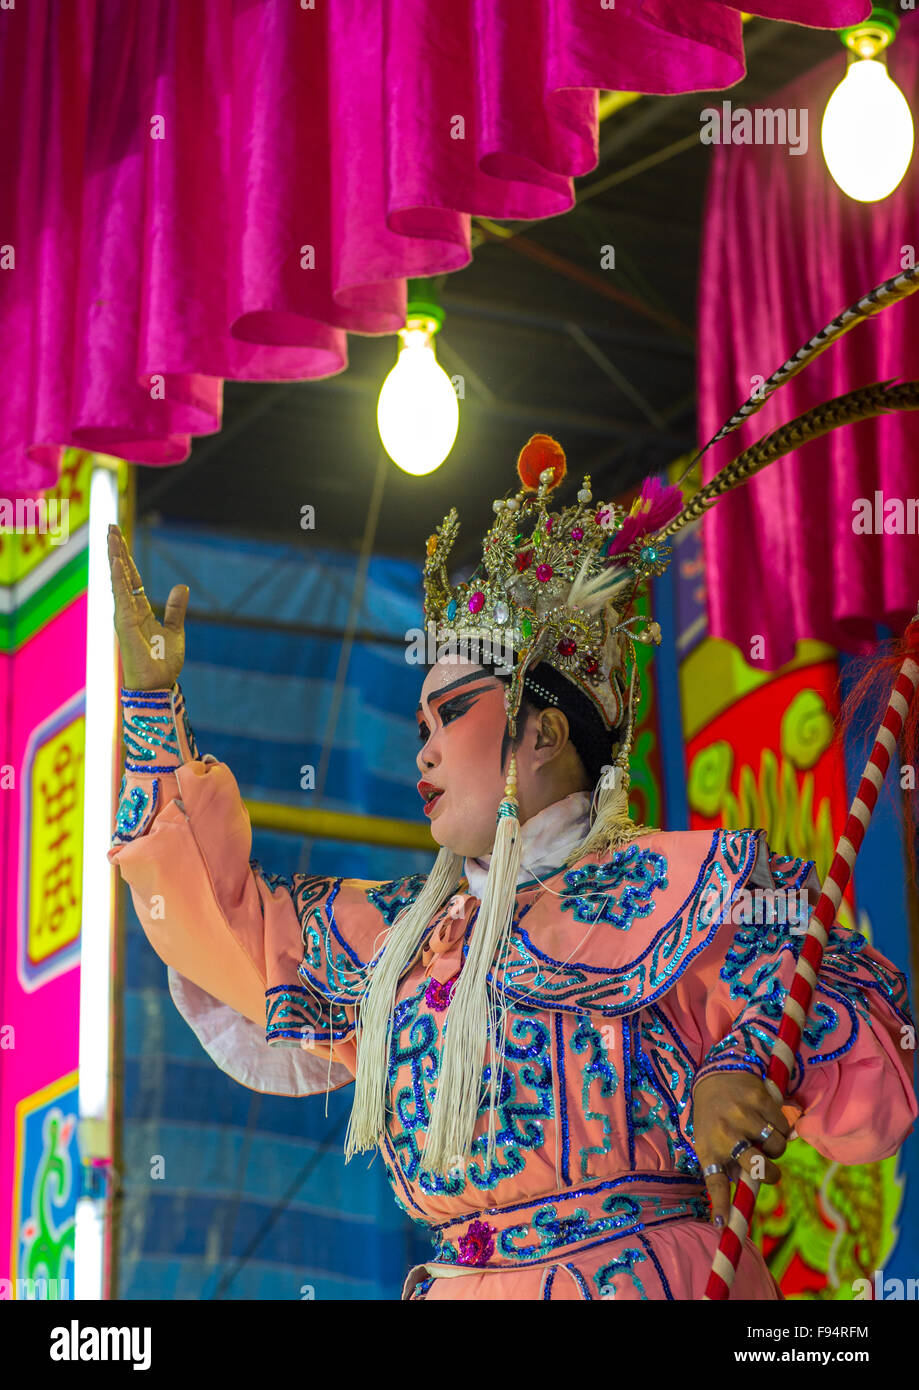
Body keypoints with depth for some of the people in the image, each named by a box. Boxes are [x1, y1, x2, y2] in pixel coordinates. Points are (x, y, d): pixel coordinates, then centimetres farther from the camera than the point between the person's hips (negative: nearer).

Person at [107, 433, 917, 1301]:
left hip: (640, 1273, -6)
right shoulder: (403, 929, 20)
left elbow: (833, 982, -6)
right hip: (451, 1284, 6)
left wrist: (742, 1067, -26)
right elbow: (232, 914, 28)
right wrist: (152, 705, 28)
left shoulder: (667, 889, 1)